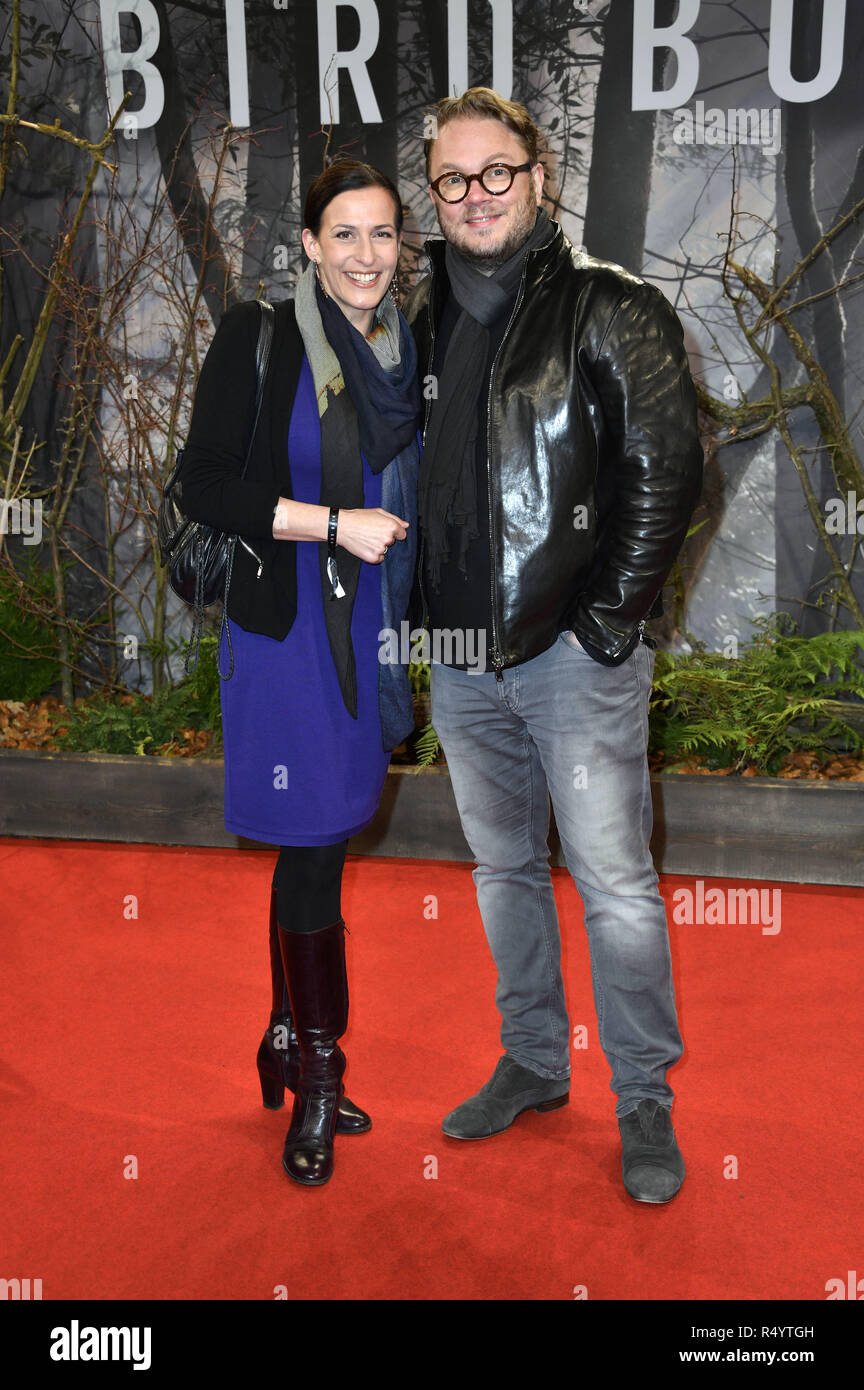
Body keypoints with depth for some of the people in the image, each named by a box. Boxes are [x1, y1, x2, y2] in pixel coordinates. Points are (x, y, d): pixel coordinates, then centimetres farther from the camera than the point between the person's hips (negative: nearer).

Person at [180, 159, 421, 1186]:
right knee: (313, 842, -2)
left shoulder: (403, 353, 10)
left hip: (371, 629, 5)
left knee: (324, 841, 13)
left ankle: (289, 1040, 31)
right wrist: (333, 523, -18)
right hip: (286, 627, -5)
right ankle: (317, 1069, 17)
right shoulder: (258, 340, -6)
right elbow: (203, 487, -11)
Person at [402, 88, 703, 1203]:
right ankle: (534, 1063, 34)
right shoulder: (422, 320, 11)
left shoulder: (613, 309, -5)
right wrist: (420, 612, 10)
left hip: (576, 649, -6)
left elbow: (666, 469, -9)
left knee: (614, 882, 0)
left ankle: (644, 1103, 17)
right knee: (502, 868, 16)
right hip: (461, 653, 6)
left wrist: (614, 612, -13)